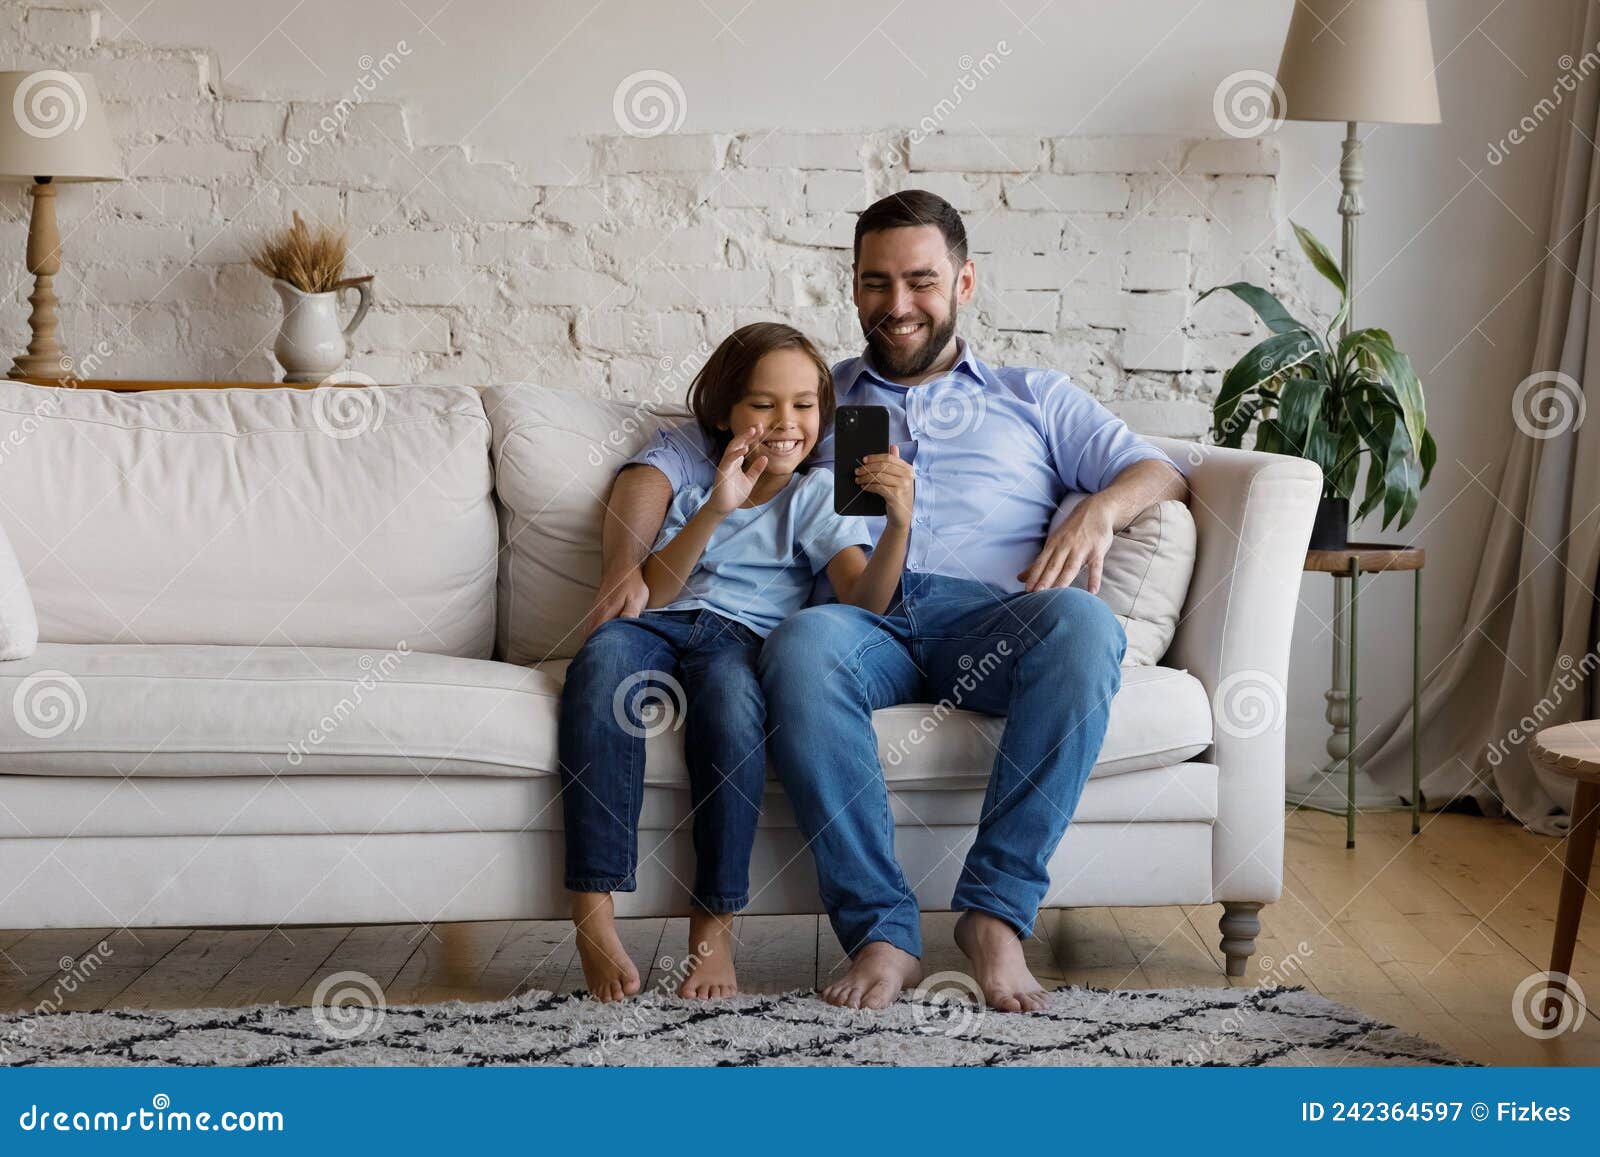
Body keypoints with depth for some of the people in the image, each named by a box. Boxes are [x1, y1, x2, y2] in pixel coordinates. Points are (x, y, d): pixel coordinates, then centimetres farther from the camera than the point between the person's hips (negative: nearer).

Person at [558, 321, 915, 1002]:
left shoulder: (816, 494, 17)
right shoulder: (695, 492, 24)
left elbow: (862, 601, 0)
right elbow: (653, 593, 7)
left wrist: (899, 524, -19)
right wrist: (715, 510, -6)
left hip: (743, 635, -1)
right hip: (662, 626, 2)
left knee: (727, 686, -40)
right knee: (605, 656, -36)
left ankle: (714, 924, -36)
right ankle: (593, 913, -40)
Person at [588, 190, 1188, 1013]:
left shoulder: (1032, 398, 31)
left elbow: (1158, 471, 19)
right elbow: (660, 465, 24)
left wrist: (1099, 511, -6)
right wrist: (625, 565, 2)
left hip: (987, 617, 0)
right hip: (861, 616, 0)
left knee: (1083, 624, -36)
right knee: (802, 645, -38)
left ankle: (997, 911, -33)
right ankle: (881, 930, -35)